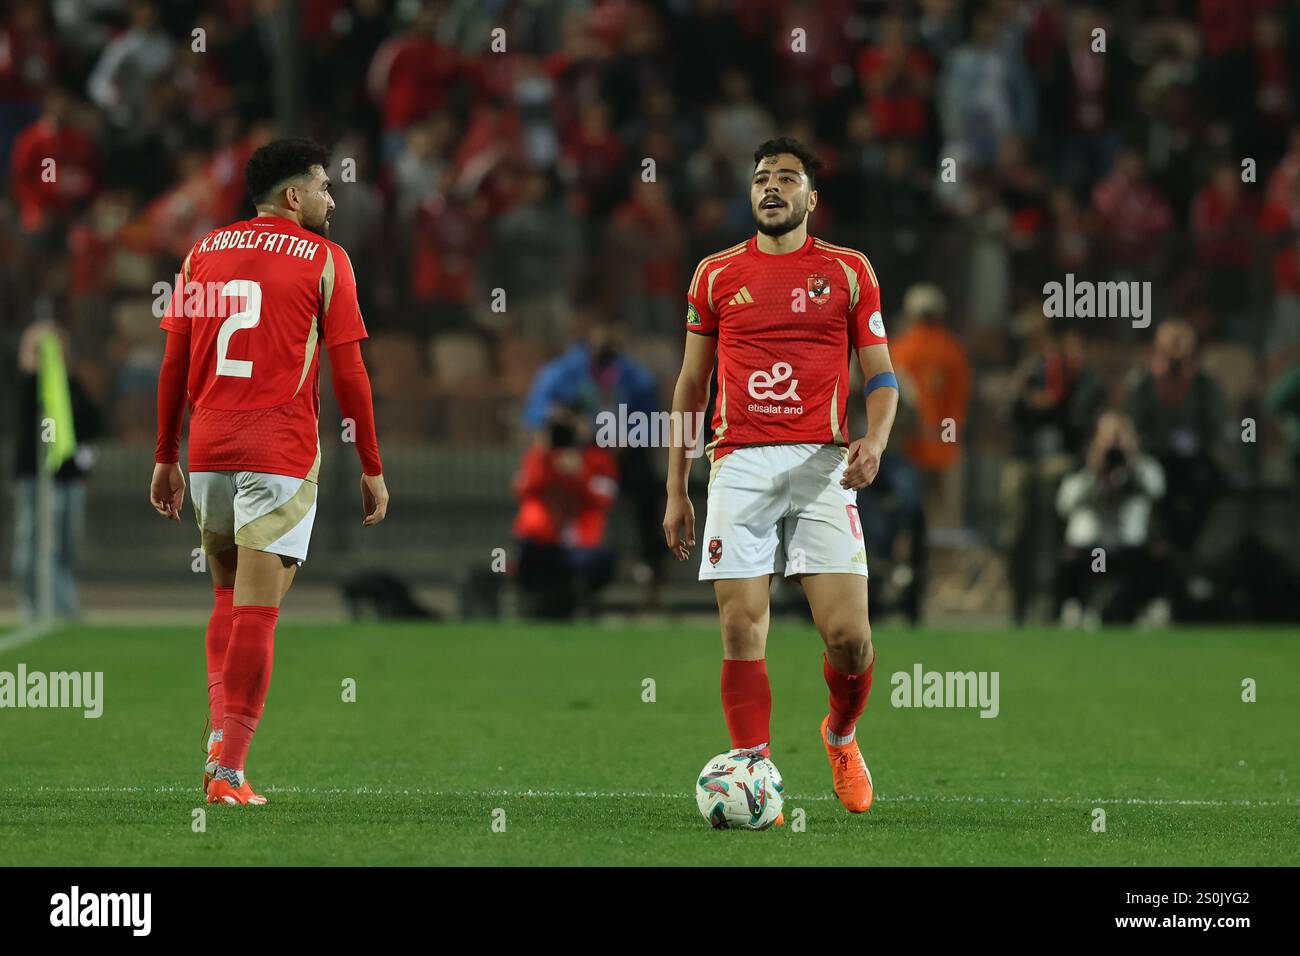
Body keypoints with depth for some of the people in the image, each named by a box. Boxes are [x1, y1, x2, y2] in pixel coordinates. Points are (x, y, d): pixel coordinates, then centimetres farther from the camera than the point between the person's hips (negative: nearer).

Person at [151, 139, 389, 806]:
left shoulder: (204, 252, 11)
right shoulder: (323, 259, 0)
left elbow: (173, 365, 11)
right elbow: (348, 374, -2)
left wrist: (166, 458, 17)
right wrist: (372, 468, 4)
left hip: (208, 449, 4)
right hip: (280, 450, -4)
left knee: (228, 597, 20)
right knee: (256, 607, -4)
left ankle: (220, 736, 7)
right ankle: (228, 770, -6)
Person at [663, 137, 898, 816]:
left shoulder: (848, 271, 10)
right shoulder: (716, 274, 13)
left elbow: (881, 376, 10)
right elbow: (690, 384, 17)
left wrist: (875, 441, -11)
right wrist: (675, 491, 14)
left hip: (821, 464, -1)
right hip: (740, 464, 1)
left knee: (848, 635, -9)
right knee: (742, 629, -8)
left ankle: (841, 735, 20)